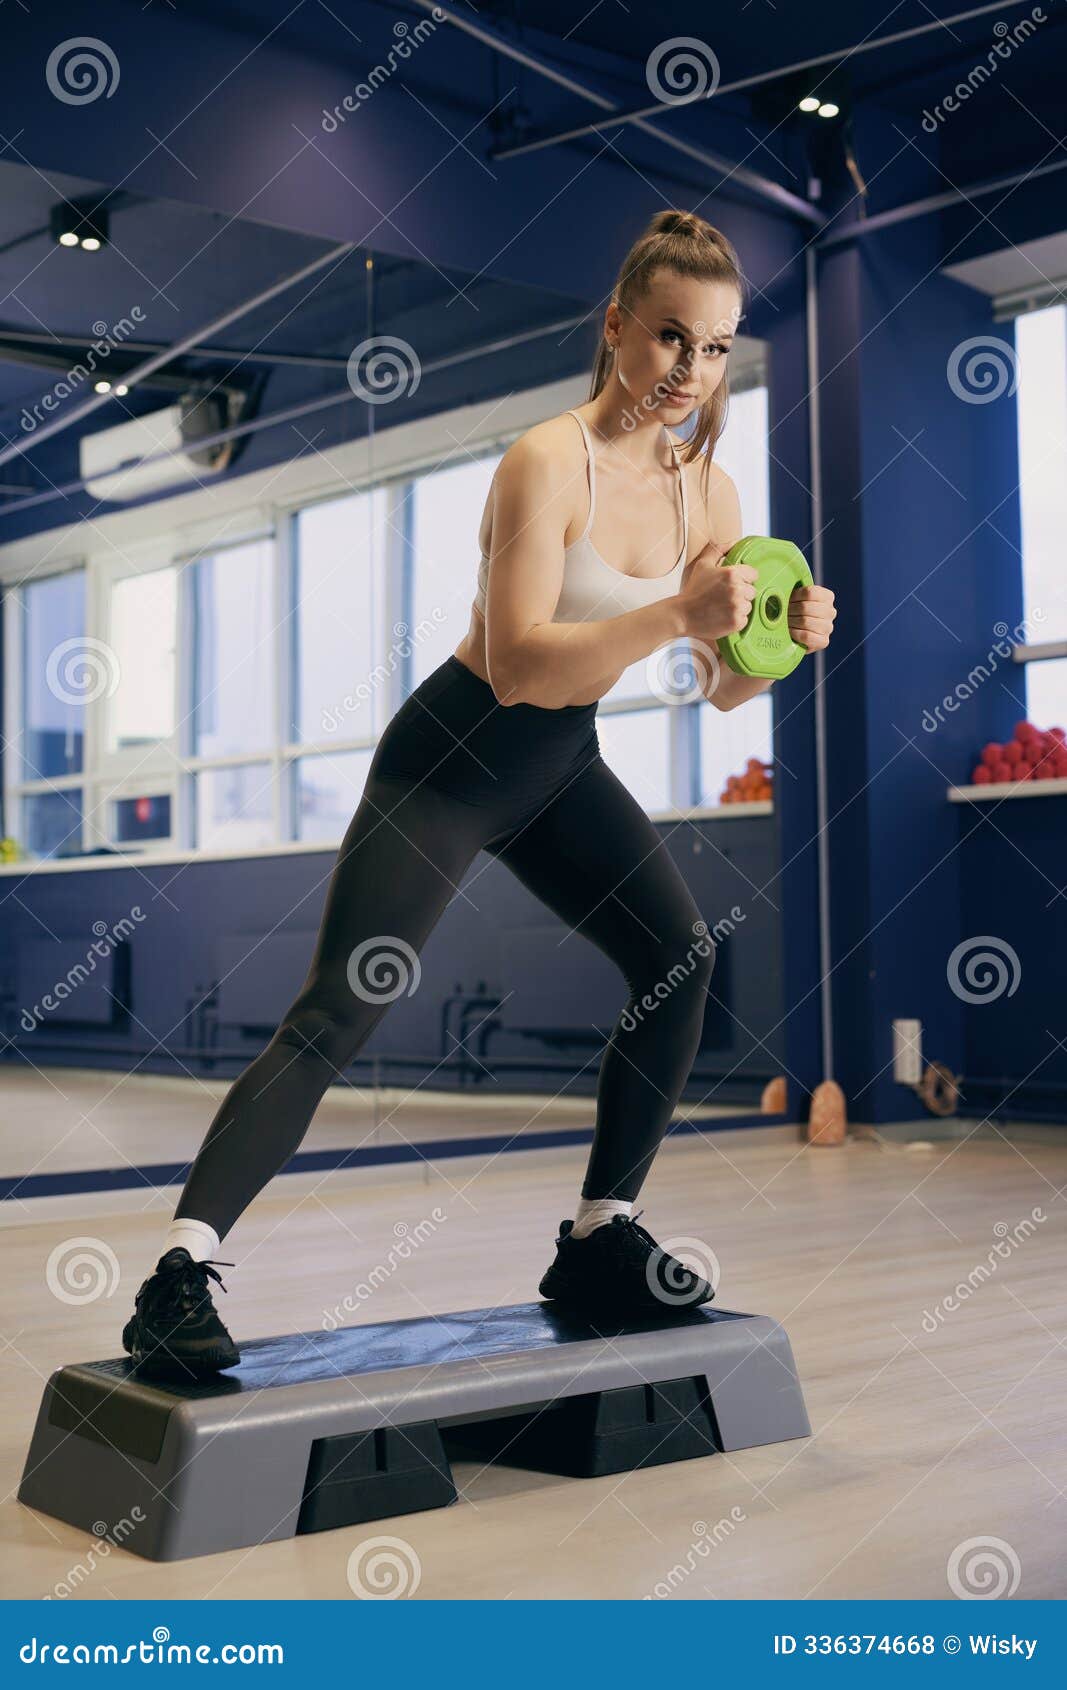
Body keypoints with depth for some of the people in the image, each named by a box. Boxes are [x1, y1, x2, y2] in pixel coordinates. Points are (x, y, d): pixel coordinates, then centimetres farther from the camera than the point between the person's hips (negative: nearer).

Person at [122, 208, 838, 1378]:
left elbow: (724, 688, 5)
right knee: (333, 1013, -15)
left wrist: (786, 636, -15)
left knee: (681, 957, 0)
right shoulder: (548, 462, -20)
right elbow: (519, 666, -31)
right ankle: (182, 1272, -14)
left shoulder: (704, 488, 1)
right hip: (452, 758, -7)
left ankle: (600, 1239, 12)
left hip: (563, 766, 7)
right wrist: (678, 612, -39)